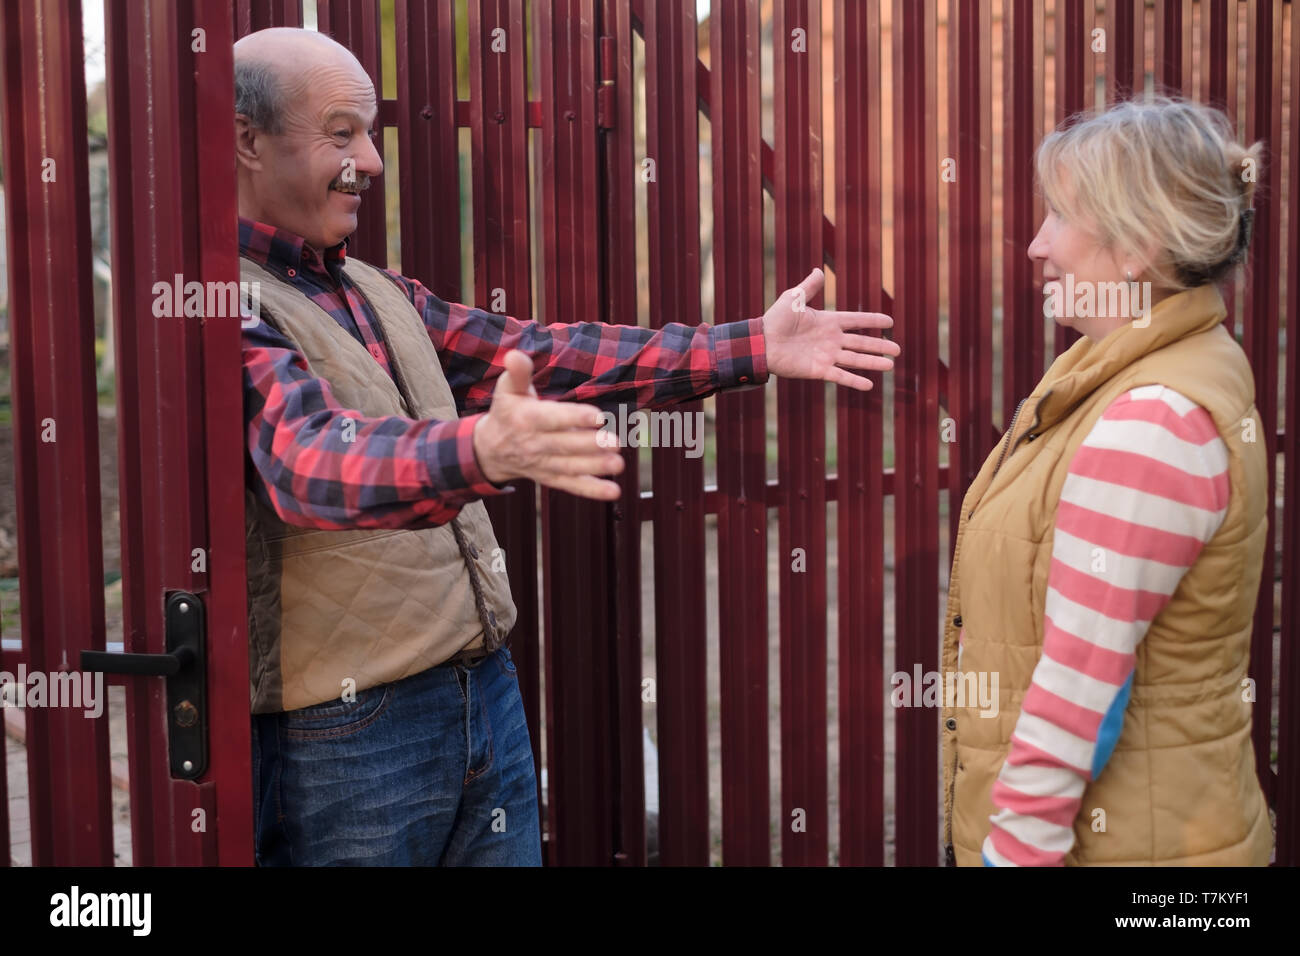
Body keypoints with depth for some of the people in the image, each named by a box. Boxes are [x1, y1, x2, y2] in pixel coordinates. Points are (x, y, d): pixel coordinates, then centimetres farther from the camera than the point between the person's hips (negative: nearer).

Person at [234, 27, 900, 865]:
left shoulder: (376, 293, 13)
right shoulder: (228, 311, -15)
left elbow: (540, 355, 12)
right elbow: (318, 462, -32)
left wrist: (750, 349, 7)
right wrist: (481, 452, -52)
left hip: (489, 696, 8)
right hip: (342, 733, -8)